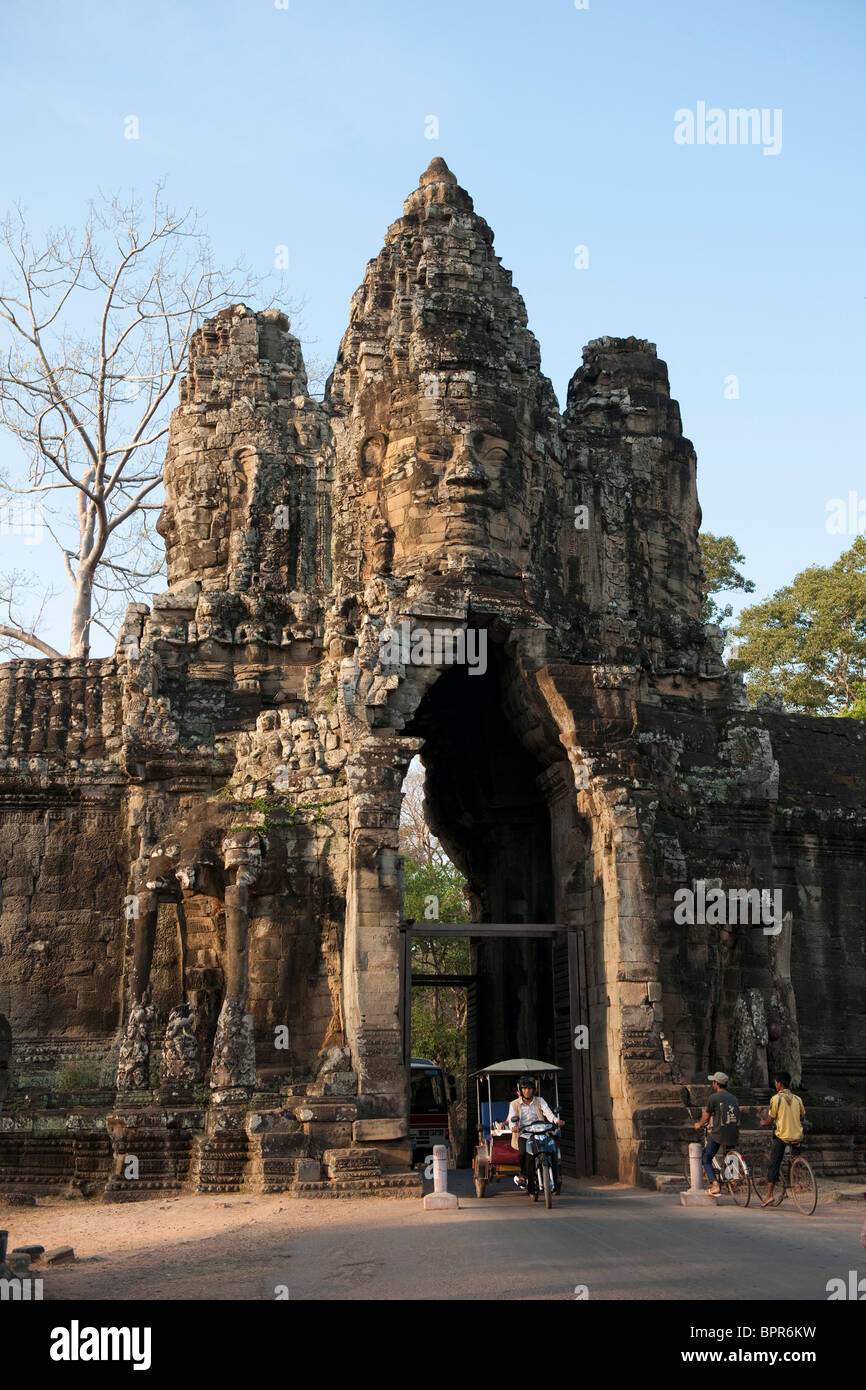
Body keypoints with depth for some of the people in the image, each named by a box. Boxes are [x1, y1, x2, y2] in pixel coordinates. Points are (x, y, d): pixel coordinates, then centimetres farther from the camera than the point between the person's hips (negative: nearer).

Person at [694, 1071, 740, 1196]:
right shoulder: (734, 1098, 14)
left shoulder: (714, 1097, -3)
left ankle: (715, 1184, -10)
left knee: (706, 1159, 7)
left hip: (718, 1134, -5)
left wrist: (699, 1125, 25)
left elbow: (706, 1117, 4)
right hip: (733, 1136, 5)